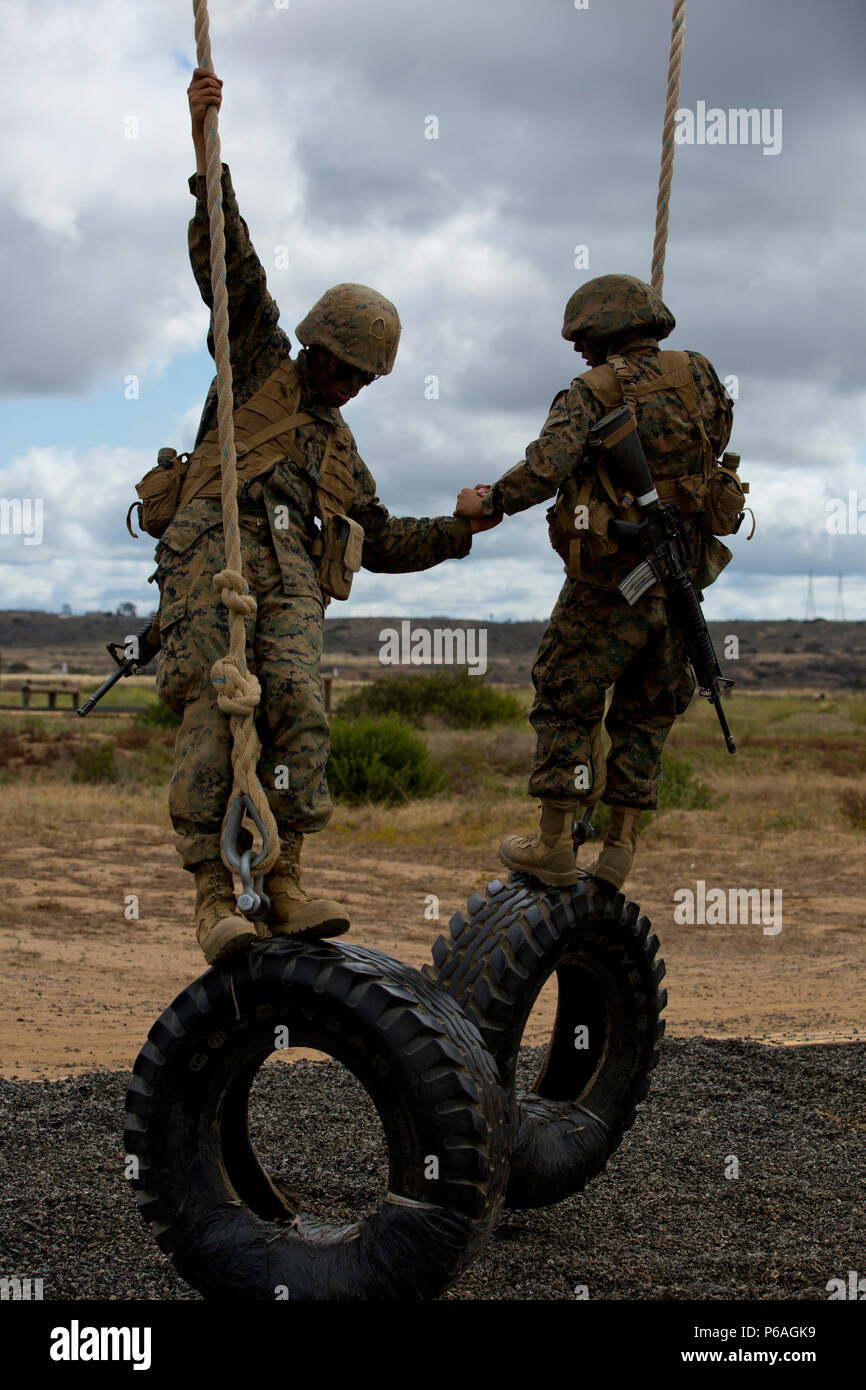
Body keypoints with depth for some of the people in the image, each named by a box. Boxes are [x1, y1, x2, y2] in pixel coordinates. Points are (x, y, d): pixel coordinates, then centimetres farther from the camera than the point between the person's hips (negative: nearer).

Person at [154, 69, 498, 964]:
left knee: (296, 706, -19)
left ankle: (283, 885, -22)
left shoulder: (338, 448, 35)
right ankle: (212, 895, -25)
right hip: (213, 550, -5)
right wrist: (207, 144, 0)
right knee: (215, 711, -21)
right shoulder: (259, 362, 21)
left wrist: (458, 531, 24)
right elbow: (227, 262, 9)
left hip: (289, 576, 5)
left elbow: (382, 543, 37)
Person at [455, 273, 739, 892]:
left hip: (610, 584, -4)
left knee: (565, 706, 9)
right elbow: (717, 440, 20)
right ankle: (619, 852, 13)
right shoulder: (699, 376, 5)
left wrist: (489, 502, -9)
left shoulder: (590, 394, -9)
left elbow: (546, 468, -23)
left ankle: (554, 845, 10)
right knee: (645, 717, 14)